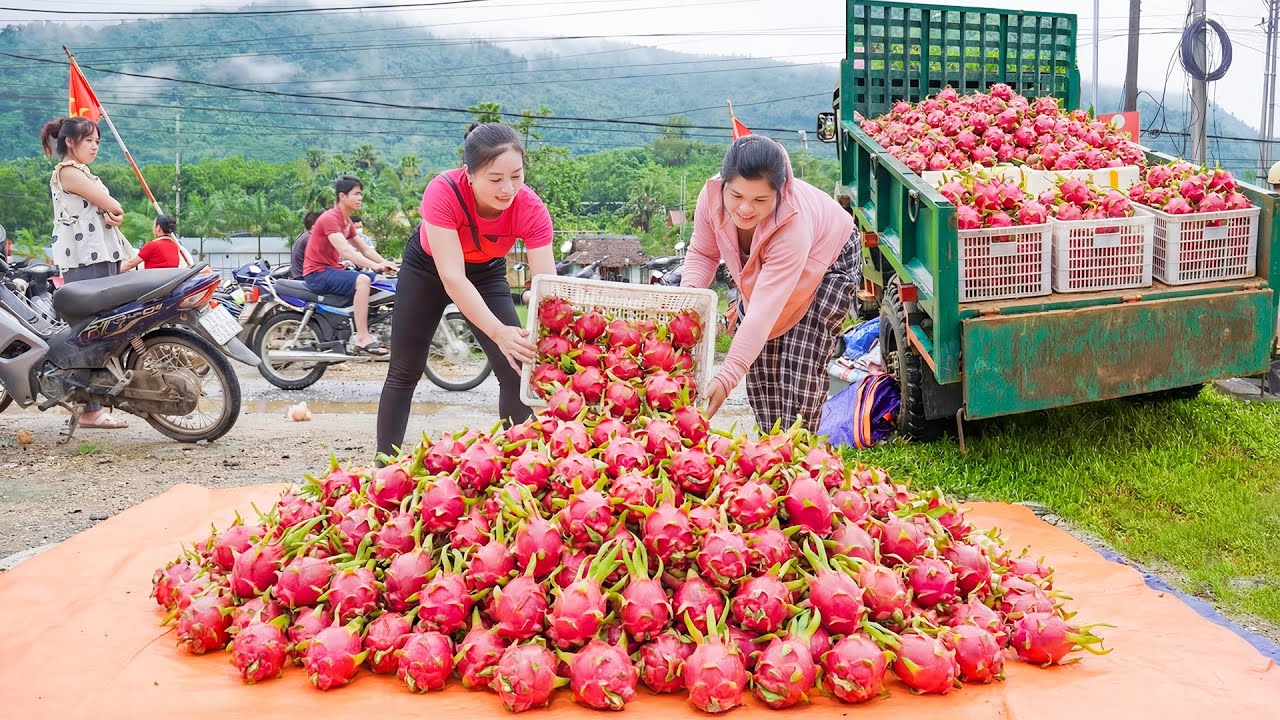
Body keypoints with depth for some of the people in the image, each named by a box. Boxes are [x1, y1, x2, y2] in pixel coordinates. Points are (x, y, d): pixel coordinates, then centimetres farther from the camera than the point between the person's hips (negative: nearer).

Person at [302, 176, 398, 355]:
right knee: (362, 280, -30)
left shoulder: (346, 221, 13)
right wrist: (376, 266, -37)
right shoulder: (330, 218, -17)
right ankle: (362, 339, -33)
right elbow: (345, 251, -30)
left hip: (333, 270, 10)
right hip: (318, 273, -10)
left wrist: (386, 264, -1)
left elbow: (364, 249, 15)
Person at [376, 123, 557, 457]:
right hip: (428, 267, -1)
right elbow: (452, 278, -42)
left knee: (516, 372, -12)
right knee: (404, 373, 3)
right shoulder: (443, 192, -39)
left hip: (487, 272, 2)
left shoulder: (531, 209, -32)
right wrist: (499, 332, -54)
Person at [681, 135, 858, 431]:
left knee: (801, 368, -13)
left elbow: (764, 310, -48)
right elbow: (703, 252, -11)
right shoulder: (711, 196, -31)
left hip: (828, 262, -5)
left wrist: (726, 378, -53)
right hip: (759, 268, 5)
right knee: (759, 363, 2)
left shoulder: (794, 224, -45)